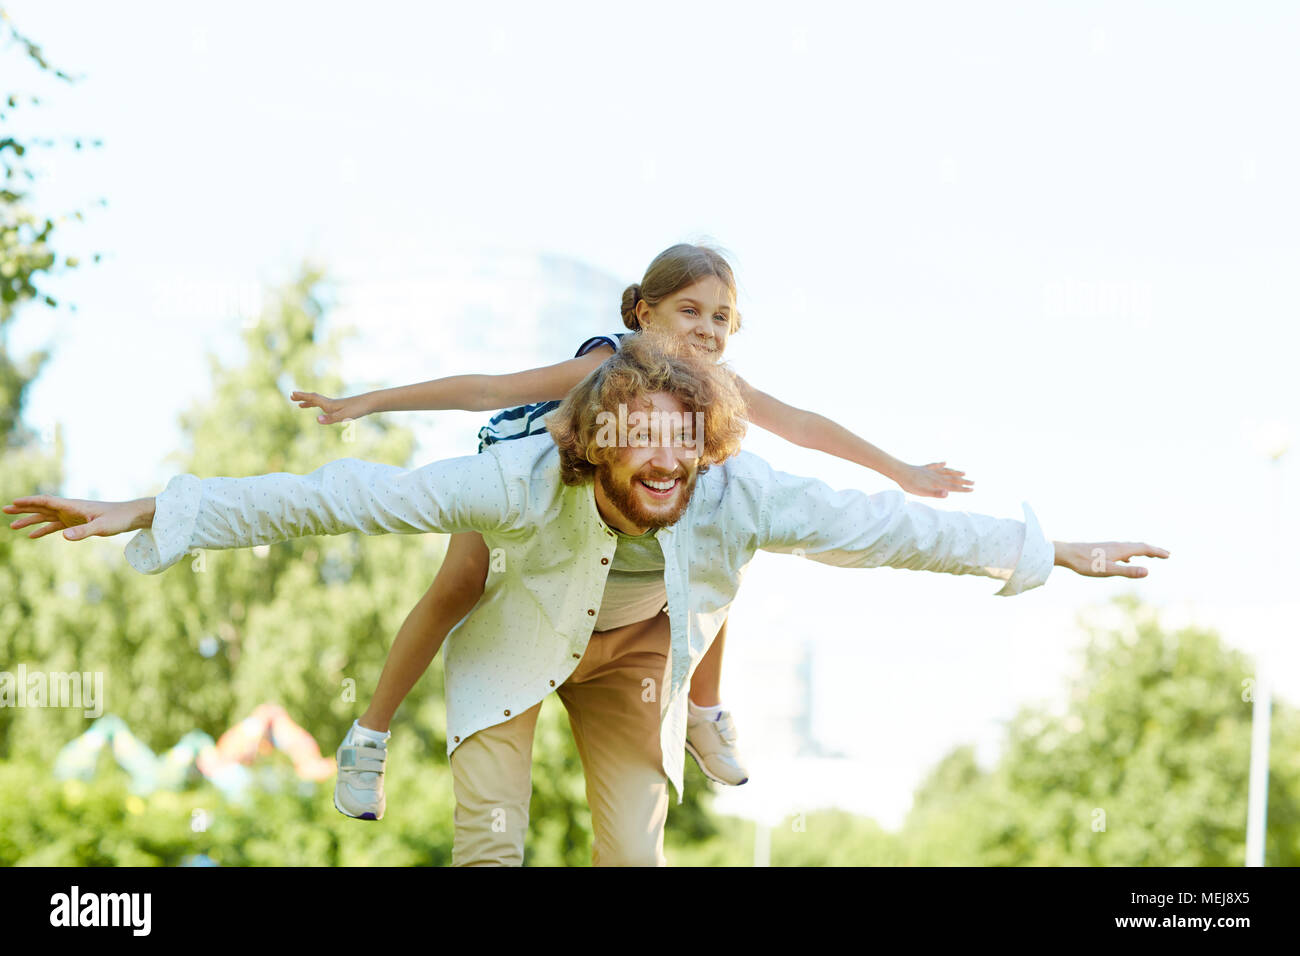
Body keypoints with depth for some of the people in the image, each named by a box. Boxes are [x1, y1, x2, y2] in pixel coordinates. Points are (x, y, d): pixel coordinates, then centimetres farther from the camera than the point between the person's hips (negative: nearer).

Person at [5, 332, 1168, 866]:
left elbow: (888, 525, -27)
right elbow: (344, 496, -40)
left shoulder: (743, 496, -34)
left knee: (635, 856, -1)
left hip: (635, 660, 2)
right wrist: (147, 515, -43)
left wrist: (1054, 551, -23)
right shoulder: (525, 480, -40)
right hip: (517, 647, -2)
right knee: (491, 842, -14)